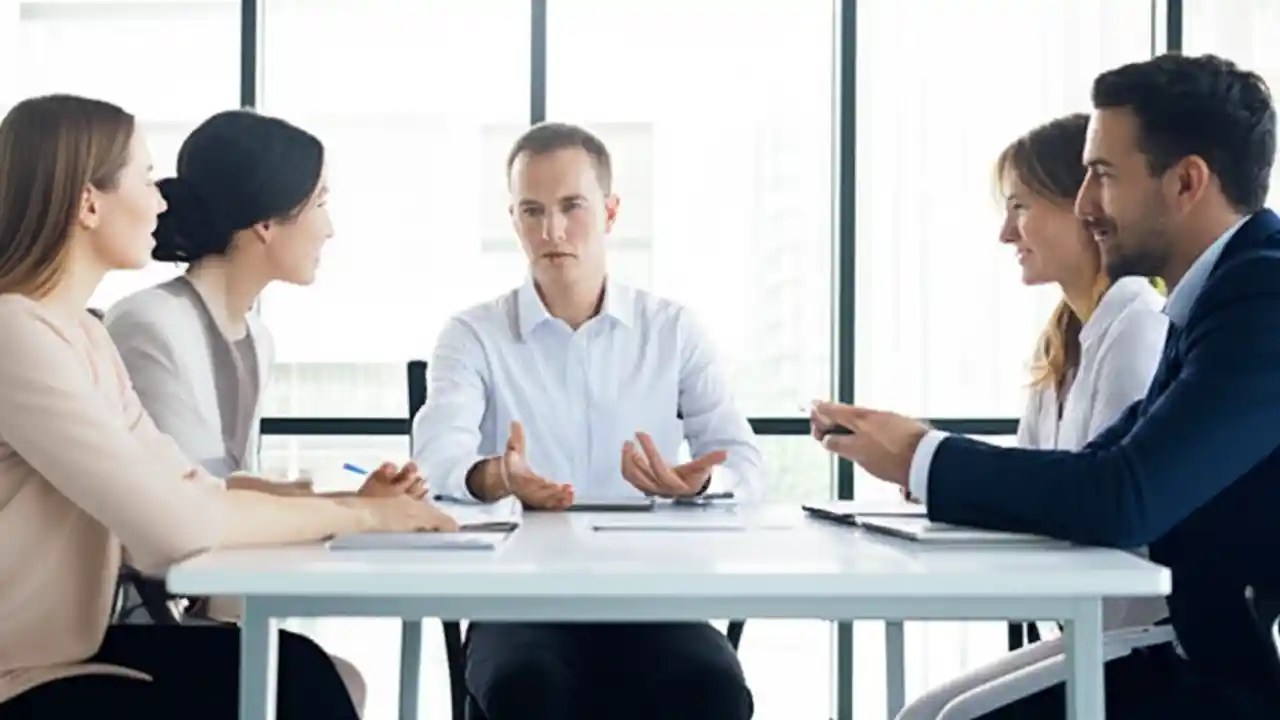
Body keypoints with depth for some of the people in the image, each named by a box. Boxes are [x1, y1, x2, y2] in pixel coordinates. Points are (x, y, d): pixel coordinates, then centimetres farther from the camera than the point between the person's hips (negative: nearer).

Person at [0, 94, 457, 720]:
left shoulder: (82, 335, 10)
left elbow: (189, 488, 5)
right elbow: (175, 525, -26)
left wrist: (351, 502, -6)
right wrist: (355, 517, -15)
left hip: (68, 647, 8)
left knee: (294, 667, -5)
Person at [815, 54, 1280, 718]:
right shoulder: (1226, 291, 10)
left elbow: (1124, 499, -28)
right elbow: (1096, 467, 10)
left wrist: (922, 459, -15)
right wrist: (929, 455, -5)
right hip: (1222, 657, 8)